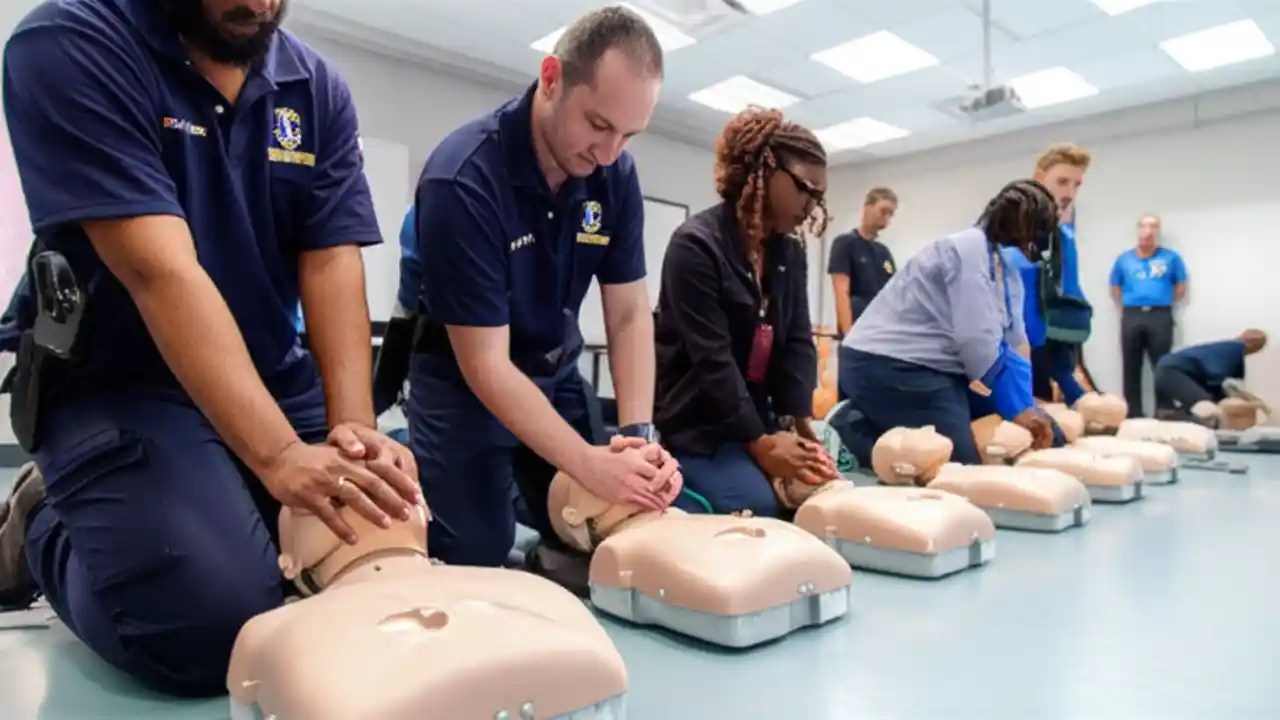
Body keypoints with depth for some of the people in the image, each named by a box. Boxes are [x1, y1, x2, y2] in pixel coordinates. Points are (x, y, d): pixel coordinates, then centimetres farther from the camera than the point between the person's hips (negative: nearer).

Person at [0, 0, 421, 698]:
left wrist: (352, 426, -21)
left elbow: (333, 263, -7)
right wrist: (279, 454, -34)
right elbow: (162, 271, -25)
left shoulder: (318, 88, 3)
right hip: (115, 383, -5)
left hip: (276, 376, 6)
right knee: (219, 627, -22)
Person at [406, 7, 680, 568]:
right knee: (476, 560, -4)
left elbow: (629, 316, -7)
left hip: (555, 376, 5)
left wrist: (638, 432, -21)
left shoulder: (616, 174, -10)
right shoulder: (463, 179, -28)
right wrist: (588, 463, -33)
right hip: (462, 385, -5)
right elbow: (484, 364, -27)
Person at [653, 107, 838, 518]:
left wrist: (798, 426, -11)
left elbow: (798, 343, 2)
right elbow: (712, 357, -20)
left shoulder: (791, 253, 9)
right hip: (696, 423, -7)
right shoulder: (695, 245, -15)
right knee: (756, 508, -21)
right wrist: (759, 443, -21)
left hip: (758, 418, 7)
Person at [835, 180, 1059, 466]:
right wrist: (1018, 408, -8)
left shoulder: (1006, 266, 15)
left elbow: (1011, 342, 11)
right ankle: (859, 434, -6)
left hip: (920, 365, 11)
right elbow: (977, 341, -20)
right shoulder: (970, 249, -15)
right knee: (960, 469, -13)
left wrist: (1028, 407, -1)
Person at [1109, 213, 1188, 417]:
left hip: (1160, 316, -2)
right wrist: (1129, 305, 8)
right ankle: (1133, 413, 12)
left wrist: (1162, 302, 5)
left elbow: (1181, 288, 11)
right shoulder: (1124, 259, 10)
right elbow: (1115, 289, 18)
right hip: (1131, 317, 2)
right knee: (1131, 368, 5)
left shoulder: (1171, 258, 5)